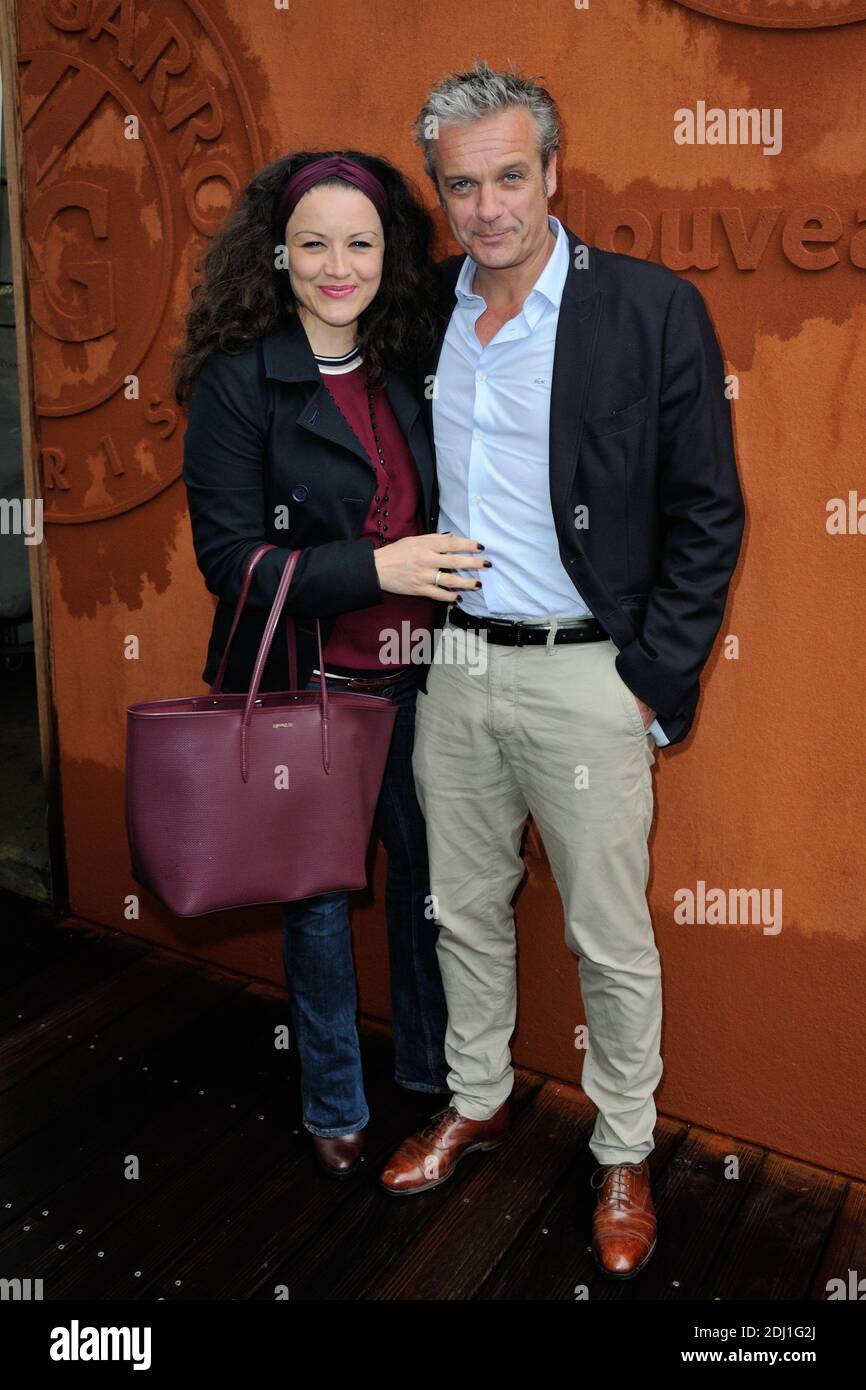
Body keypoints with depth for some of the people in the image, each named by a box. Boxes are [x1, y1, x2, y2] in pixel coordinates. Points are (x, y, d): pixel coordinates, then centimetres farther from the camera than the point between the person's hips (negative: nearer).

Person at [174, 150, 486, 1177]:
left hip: (411, 677, 5)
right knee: (319, 898, 10)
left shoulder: (406, 369, 6)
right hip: (304, 687, -4)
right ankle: (334, 1106, 34)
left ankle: (431, 1066, 40)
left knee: (428, 873, 14)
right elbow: (230, 558, -15)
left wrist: (448, 569, 0)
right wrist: (375, 566, -23)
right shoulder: (238, 381, -9)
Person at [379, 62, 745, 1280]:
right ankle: (476, 1101, 41)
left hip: (586, 677, -4)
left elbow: (708, 512, -7)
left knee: (612, 940, 8)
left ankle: (624, 1155, 31)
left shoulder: (652, 308, -9)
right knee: (463, 909, 18)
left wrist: (656, 685, -10)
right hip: (452, 667, 5)